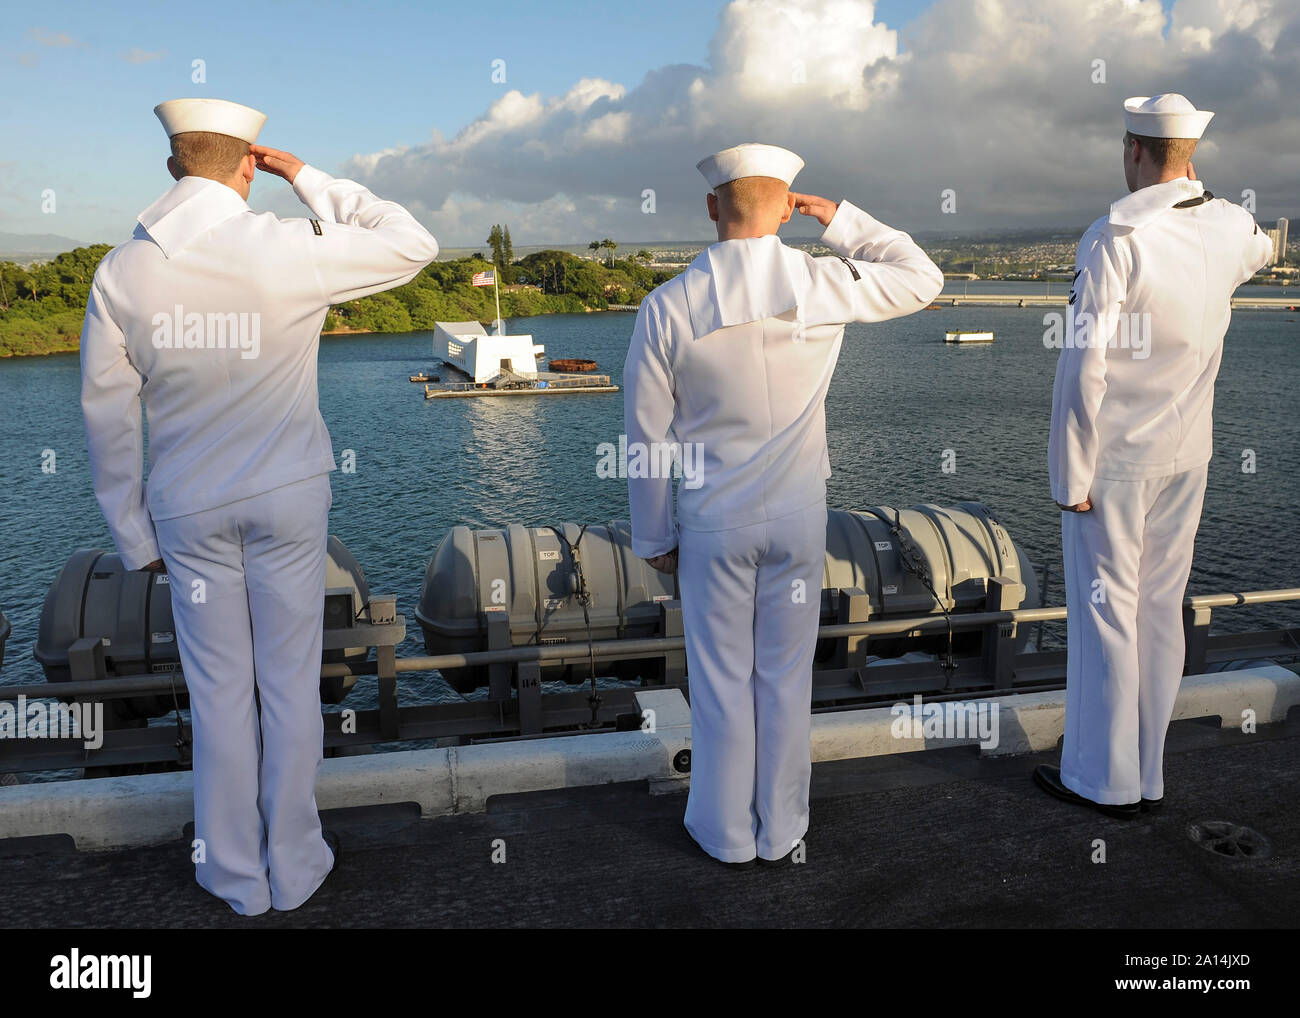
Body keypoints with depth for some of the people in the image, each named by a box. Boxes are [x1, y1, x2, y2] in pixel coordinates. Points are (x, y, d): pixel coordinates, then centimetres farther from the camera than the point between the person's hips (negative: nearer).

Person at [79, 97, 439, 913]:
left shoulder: (121, 272, -5)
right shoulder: (288, 254, -15)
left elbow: (108, 417, -1)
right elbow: (413, 245, -2)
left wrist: (135, 535, 9)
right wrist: (309, 178, 2)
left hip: (189, 508, 2)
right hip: (288, 497, -2)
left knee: (220, 691, 14)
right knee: (291, 685, 11)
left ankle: (237, 875, 26)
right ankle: (294, 866, 24)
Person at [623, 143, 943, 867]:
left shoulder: (668, 307, -10)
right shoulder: (823, 287, -9)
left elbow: (648, 439, -5)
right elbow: (923, 279, 11)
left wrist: (654, 537, 6)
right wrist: (840, 219, 8)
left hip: (714, 522, -1)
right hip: (799, 517, 1)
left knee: (722, 680, 12)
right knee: (787, 677, 14)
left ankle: (727, 833, 28)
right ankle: (781, 832, 29)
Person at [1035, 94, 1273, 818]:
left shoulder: (1116, 238, -17)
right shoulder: (1230, 229, 4)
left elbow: (1085, 366, -20)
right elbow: (1258, 252, 32)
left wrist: (1072, 475, -14)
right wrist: (1196, 191, 36)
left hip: (1114, 458, -6)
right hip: (1187, 456, 7)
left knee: (1106, 612, 2)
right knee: (1162, 609, 12)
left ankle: (1105, 779, 13)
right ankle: (1148, 775, 23)